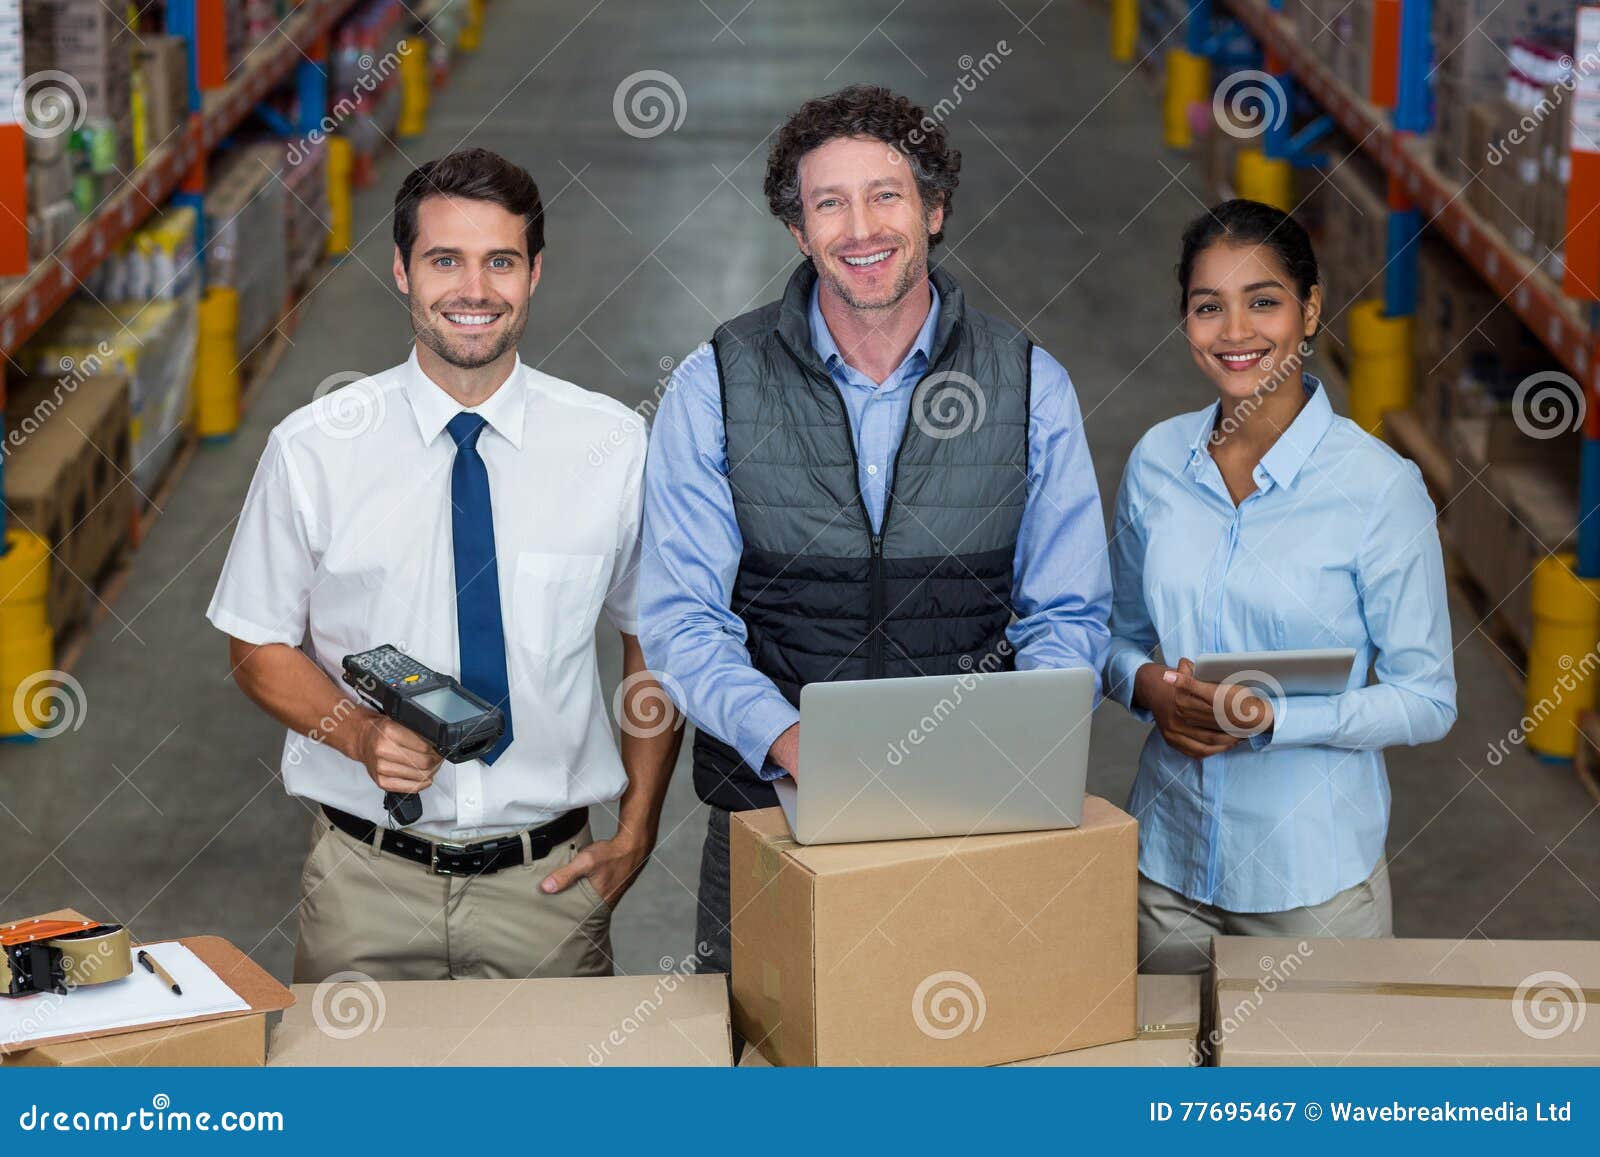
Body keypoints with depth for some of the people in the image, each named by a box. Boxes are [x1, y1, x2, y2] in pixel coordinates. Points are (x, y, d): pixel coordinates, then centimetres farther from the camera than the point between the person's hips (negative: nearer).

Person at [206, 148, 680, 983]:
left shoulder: (613, 445, -2)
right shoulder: (313, 449, -4)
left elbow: (658, 641, 6)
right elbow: (260, 647, 3)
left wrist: (635, 836, 0)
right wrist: (360, 732, -16)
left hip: (548, 879, 1)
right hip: (367, 880, 0)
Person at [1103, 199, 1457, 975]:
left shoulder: (1378, 487, -13)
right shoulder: (1156, 461, 1)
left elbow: (1427, 701, -9)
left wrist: (1276, 717, -23)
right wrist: (1147, 684, -10)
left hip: (1313, 876, -4)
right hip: (1168, 857, 4)